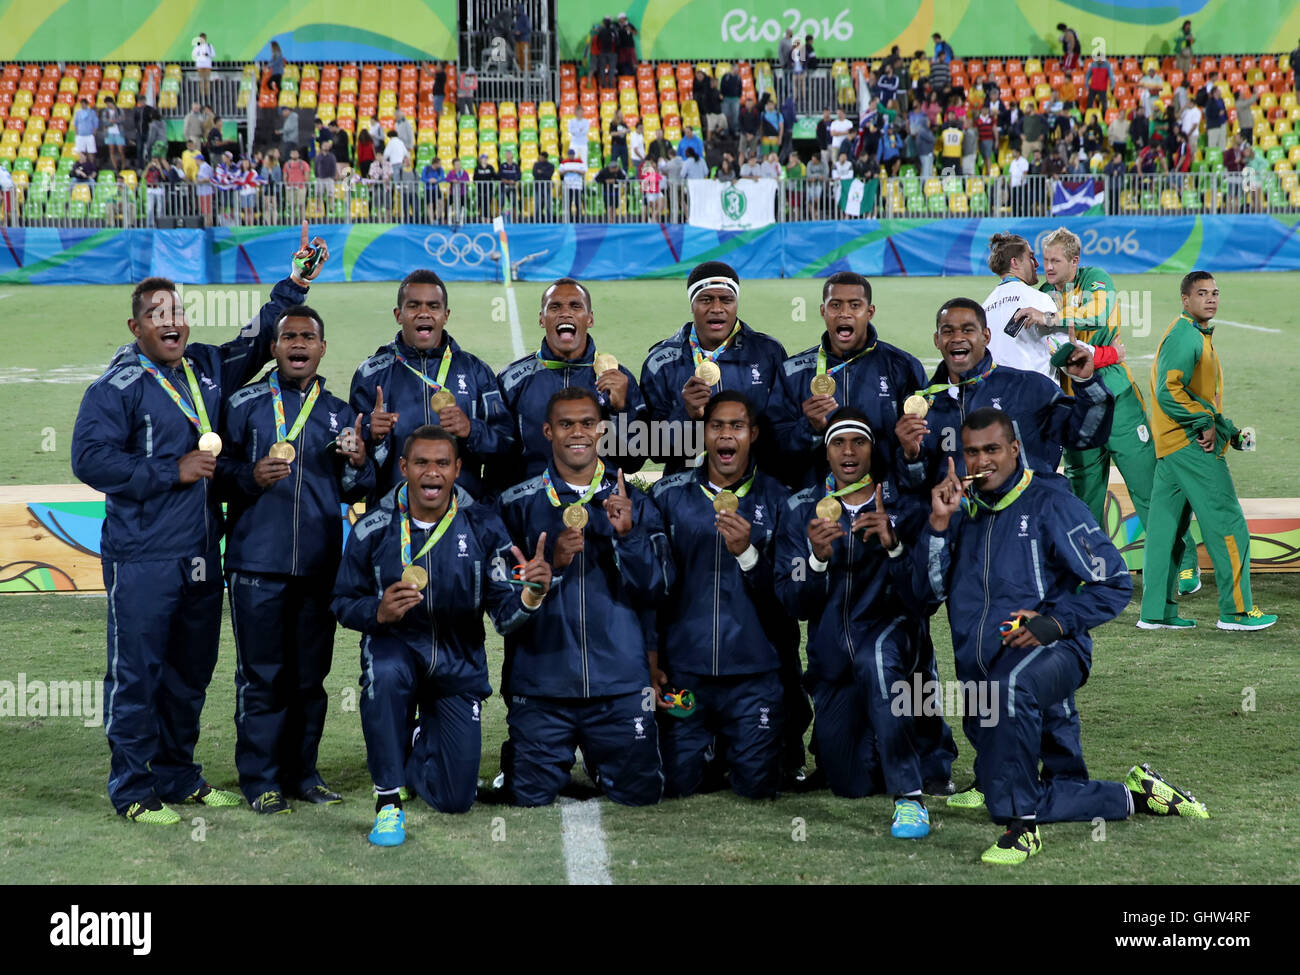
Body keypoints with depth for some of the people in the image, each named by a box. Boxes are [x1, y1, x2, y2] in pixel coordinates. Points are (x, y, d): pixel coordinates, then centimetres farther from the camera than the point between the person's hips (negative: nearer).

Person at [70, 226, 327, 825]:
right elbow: (90, 459, -15)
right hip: (141, 558, -6)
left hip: (202, 554, 7)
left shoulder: (208, 369, 11)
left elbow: (260, 339, 26)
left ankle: (177, 775, 28)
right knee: (137, 674, -2)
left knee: (191, 673, 15)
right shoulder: (116, 387, -7)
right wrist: (174, 471, -15)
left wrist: (296, 283, 19)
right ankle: (134, 790, 7)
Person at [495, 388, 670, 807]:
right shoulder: (518, 503, 3)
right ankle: (513, 757, 32)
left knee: (640, 795, 3)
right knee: (531, 800, 0)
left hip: (620, 685, 1)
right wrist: (552, 563, -17)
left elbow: (655, 592, 1)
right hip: (541, 683, -1)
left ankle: (599, 766, 34)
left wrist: (627, 535, -14)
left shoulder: (634, 503, 7)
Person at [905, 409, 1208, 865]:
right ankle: (1132, 794, 23)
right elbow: (926, 593, 5)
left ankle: (1021, 828, -32)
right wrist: (939, 523, -5)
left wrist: (1054, 622, -15)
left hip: (1052, 655, -6)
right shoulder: (962, 513, 14)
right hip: (979, 669, 6)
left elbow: (1115, 584, -3)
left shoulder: (1050, 506, 0)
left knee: (1009, 683, -42)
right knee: (1025, 800, 4)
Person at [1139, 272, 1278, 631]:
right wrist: (1206, 423, -18)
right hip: (1190, 445, -10)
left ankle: (1157, 611, 13)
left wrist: (1229, 432, 15)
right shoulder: (1184, 337, -13)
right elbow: (1168, 392, -23)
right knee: (1228, 524, -5)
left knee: (1165, 527, 10)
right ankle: (1236, 610, 0)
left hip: (1172, 448, 10)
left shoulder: (1199, 336, 20)